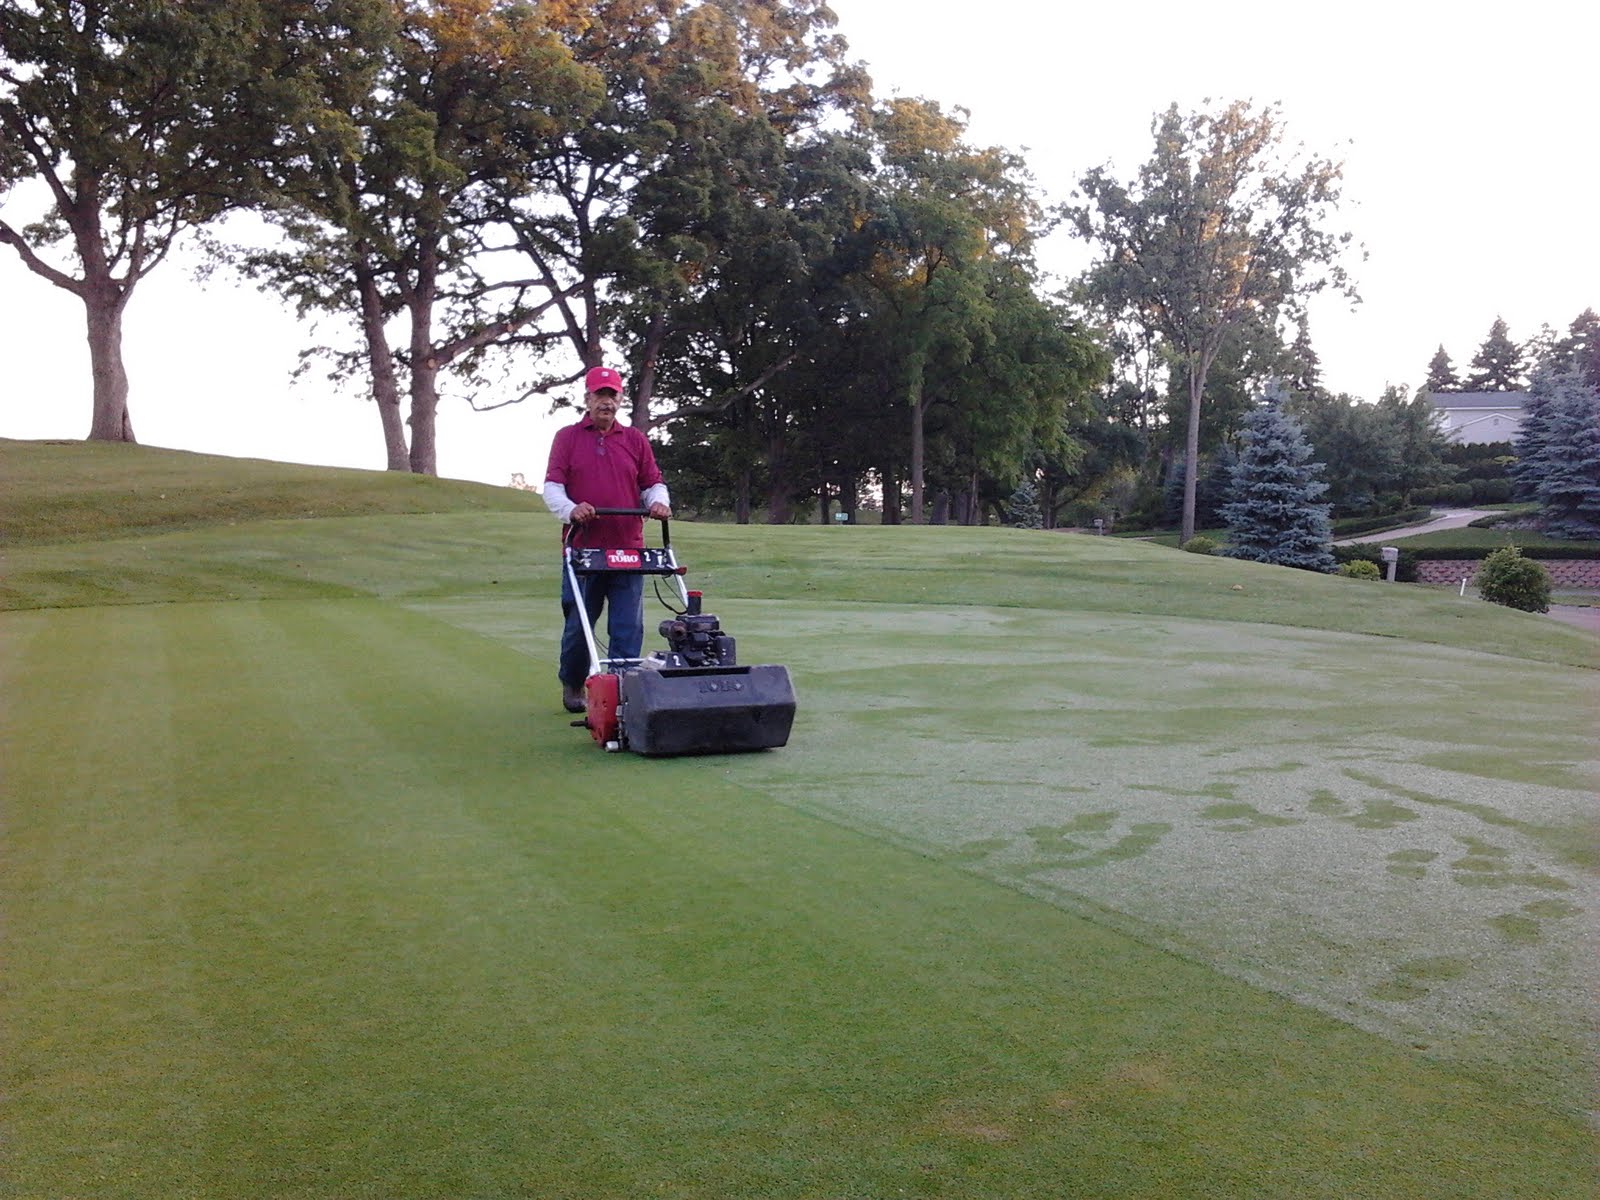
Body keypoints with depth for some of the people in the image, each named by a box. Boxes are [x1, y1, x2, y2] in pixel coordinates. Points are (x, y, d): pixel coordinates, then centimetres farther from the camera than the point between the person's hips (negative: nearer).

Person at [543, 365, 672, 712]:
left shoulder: (635, 440, 13)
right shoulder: (567, 437, 7)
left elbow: (652, 483, 14)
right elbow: (551, 486, 0)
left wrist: (659, 502, -9)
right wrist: (571, 509, -20)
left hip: (628, 549, 1)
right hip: (582, 548, -1)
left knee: (628, 628, -2)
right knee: (578, 623, 8)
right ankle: (572, 684, 28)